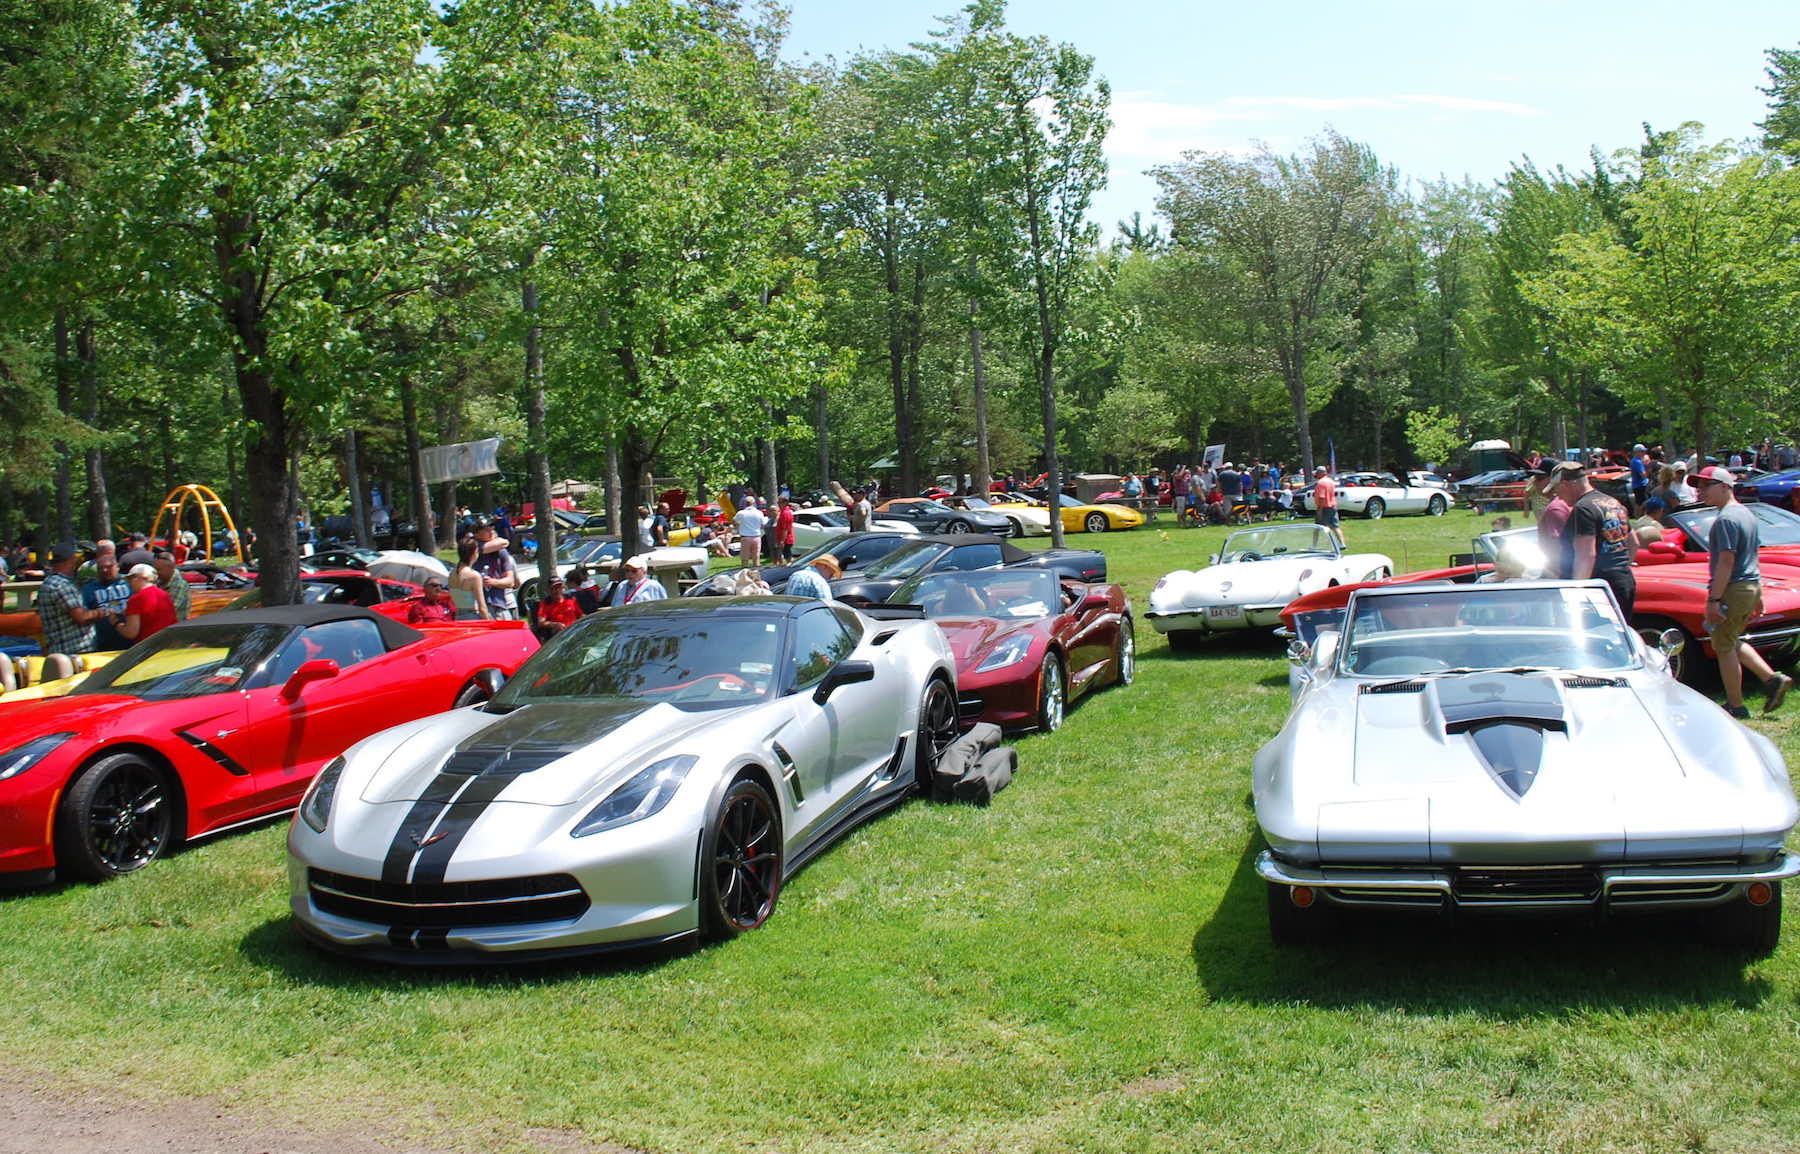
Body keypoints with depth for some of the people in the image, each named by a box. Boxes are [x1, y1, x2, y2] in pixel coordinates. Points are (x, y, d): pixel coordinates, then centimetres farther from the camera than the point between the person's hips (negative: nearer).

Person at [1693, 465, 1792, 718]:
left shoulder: (1725, 520, -17)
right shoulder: (1746, 514, 14)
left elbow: (1726, 562, -22)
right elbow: (1753, 557, 19)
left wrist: (1714, 599, -23)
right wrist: (1757, 595, 23)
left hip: (1734, 590, -10)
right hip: (1751, 586, 10)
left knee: (1723, 646, 0)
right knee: (1732, 642, 21)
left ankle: (1736, 706, 5)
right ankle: (1773, 679, 14)